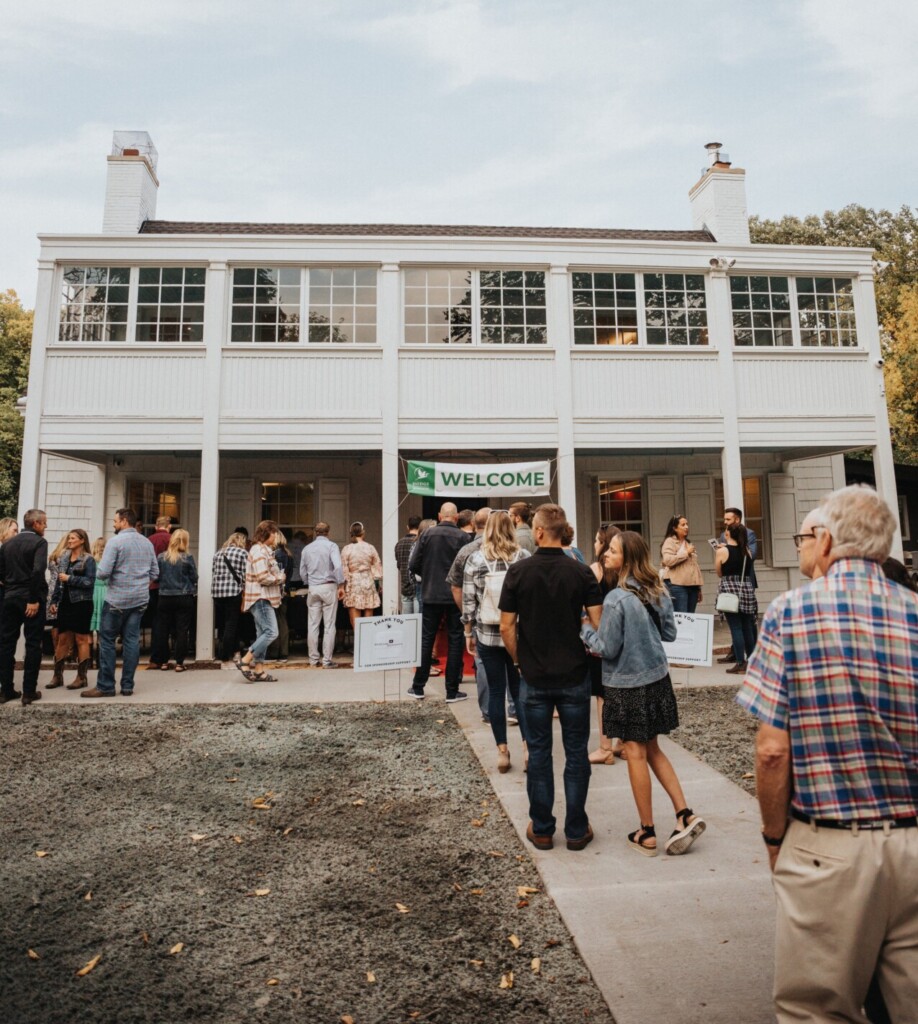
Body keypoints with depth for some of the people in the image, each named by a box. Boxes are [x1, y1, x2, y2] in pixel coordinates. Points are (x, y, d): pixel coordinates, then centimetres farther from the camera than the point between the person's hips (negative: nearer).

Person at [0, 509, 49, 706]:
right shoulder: (39, 542, -9)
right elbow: (38, 571, -21)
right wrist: (34, 599, -18)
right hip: (31, 598, -6)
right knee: (33, 644, 0)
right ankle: (29, 692, 1)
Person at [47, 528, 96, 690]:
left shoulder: (88, 560, -7)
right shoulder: (63, 558, 11)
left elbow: (90, 582, -15)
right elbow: (57, 580, 13)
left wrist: (69, 579, -16)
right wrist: (54, 601, 9)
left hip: (81, 604, -5)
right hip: (65, 603, 6)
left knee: (81, 640, 1)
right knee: (62, 639, 9)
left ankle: (82, 677, 8)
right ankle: (57, 675, 18)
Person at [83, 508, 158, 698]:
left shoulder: (115, 542, -10)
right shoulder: (147, 543, 9)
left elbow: (102, 573, -14)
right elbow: (155, 573, 11)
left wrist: (99, 568, 7)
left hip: (117, 599, -5)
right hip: (140, 599, 6)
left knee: (107, 640, 4)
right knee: (132, 641, 7)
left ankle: (105, 686, 6)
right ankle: (127, 686, 9)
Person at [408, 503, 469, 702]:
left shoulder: (427, 534, -3)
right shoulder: (462, 537, -8)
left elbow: (413, 565, -4)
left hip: (431, 595, 2)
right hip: (456, 596, -2)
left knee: (426, 640, 11)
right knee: (455, 641, 7)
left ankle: (418, 687, 18)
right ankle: (452, 691, 10)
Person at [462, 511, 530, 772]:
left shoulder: (475, 559, -4)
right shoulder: (524, 557, -3)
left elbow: (468, 602, -2)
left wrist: (468, 634, 8)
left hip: (488, 636, 0)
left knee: (496, 692, 9)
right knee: (520, 690, 12)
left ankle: (502, 751, 14)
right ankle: (527, 745, 6)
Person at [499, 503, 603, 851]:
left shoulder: (518, 571, -9)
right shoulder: (581, 572, -7)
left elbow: (507, 628, -7)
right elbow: (599, 624, -9)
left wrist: (519, 661, 8)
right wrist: (588, 655, 9)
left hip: (534, 678, 0)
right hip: (575, 676, 1)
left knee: (539, 754, 11)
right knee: (576, 754, 12)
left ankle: (541, 829, 21)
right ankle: (576, 830, 21)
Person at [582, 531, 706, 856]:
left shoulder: (616, 599, -21)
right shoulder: (658, 591, 0)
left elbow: (607, 649, -15)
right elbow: (670, 633, 9)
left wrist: (585, 631, -1)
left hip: (627, 684, -6)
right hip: (657, 678, 7)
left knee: (636, 753, 6)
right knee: (653, 749, 20)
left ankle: (647, 834, 18)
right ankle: (685, 814, 16)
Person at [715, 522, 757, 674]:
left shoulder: (722, 551, -7)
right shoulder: (747, 551, 7)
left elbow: (719, 573, 3)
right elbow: (747, 570, 17)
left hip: (730, 590, -5)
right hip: (746, 589, 5)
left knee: (736, 628, -4)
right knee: (747, 628, 11)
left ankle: (740, 663, -4)